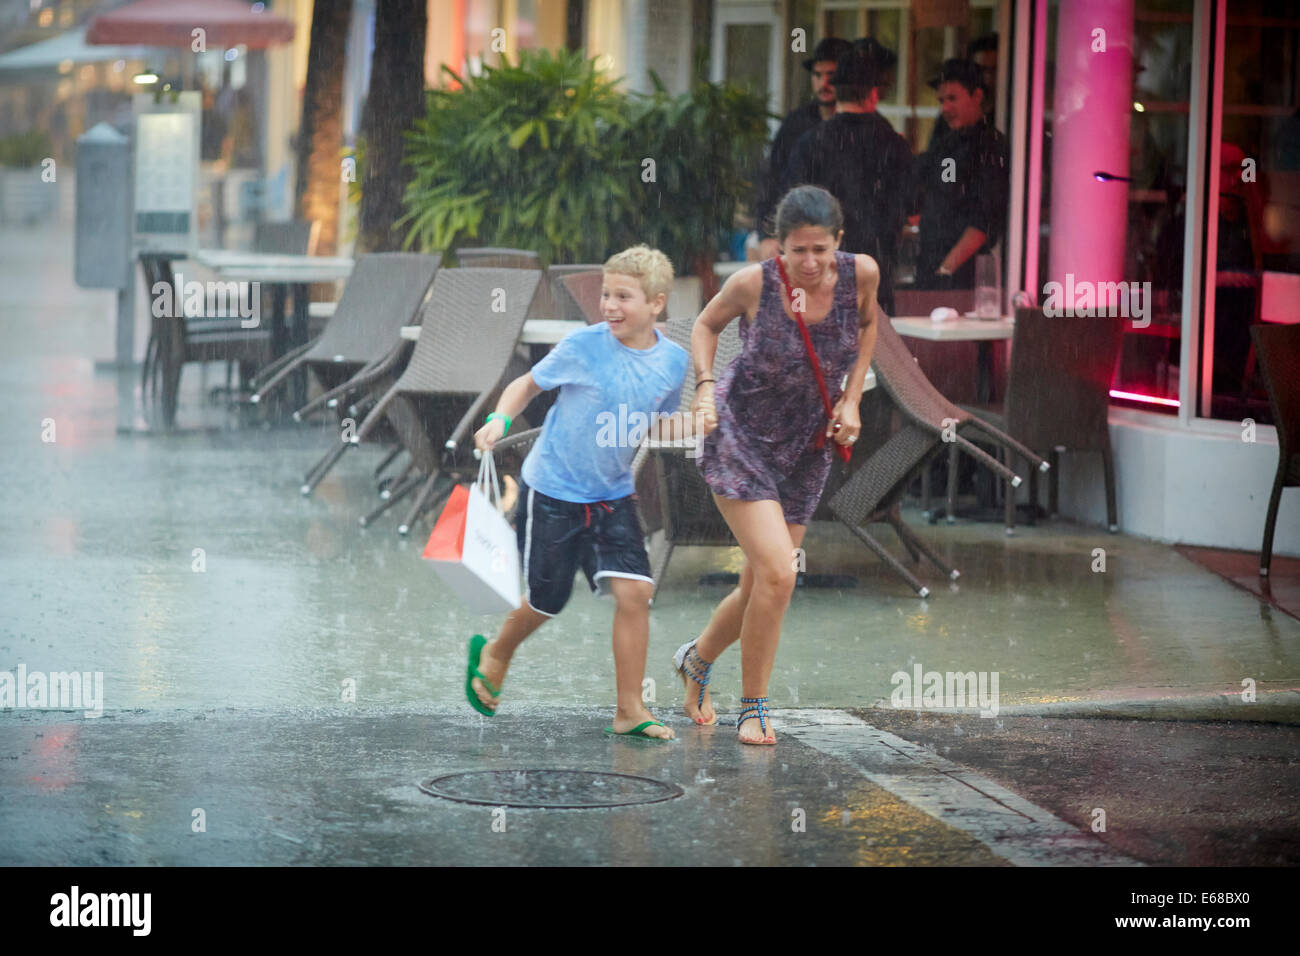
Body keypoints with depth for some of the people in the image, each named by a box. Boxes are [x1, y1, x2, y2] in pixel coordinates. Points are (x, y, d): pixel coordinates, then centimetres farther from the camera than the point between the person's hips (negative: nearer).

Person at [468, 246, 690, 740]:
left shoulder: (673, 360, -4)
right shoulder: (583, 346, -15)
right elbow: (528, 383, -2)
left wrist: (677, 426, -12)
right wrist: (499, 419, -19)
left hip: (613, 495, 3)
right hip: (552, 490, -3)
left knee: (634, 590, -12)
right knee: (547, 600, 8)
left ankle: (630, 709, -1)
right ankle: (495, 654, 41)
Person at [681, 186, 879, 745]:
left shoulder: (860, 275, -13)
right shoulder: (753, 284, -21)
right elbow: (707, 324, 0)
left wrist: (851, 399, 1)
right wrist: (705, 387, -15)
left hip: (805, 449, 5)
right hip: (737, 439, -5)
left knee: (760, 587, 11)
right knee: (777, 573, -18)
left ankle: (697, 659, 41)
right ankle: (752, 708, 0)